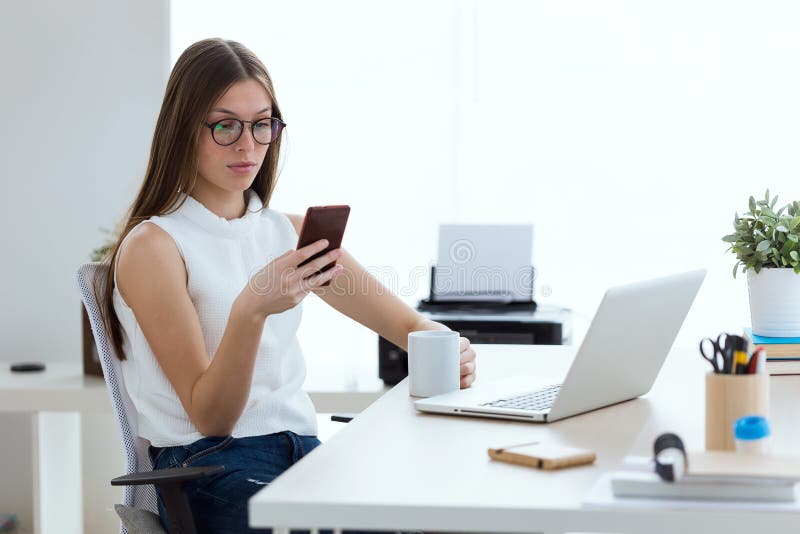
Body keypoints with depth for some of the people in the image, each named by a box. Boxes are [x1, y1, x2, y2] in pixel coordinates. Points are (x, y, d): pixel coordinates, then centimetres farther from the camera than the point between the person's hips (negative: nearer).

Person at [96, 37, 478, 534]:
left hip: (302, 451, 6)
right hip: (212, 469, -6)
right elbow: (209, 417, -9)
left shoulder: (291, 232, 14)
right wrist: (251, 310, -26)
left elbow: (410, 324, 13)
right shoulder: (153, 246, -6)